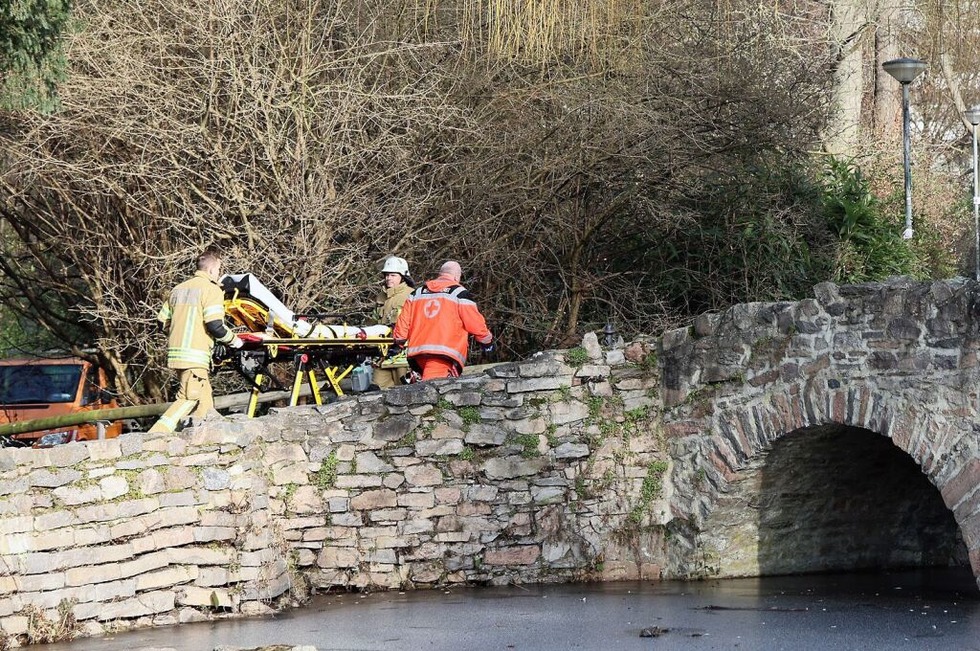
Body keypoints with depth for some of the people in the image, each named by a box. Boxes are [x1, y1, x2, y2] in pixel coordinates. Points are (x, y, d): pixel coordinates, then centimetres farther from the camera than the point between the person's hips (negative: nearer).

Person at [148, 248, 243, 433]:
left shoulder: (179, 289, 18)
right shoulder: (212, 290, -6)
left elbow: (163, 321, 19)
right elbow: (214, 325, -16)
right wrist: (233, 340, 0)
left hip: (175, 349, 9)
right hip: (195, 355, -9)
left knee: (205, 399, 15)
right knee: (189, 399, -11)